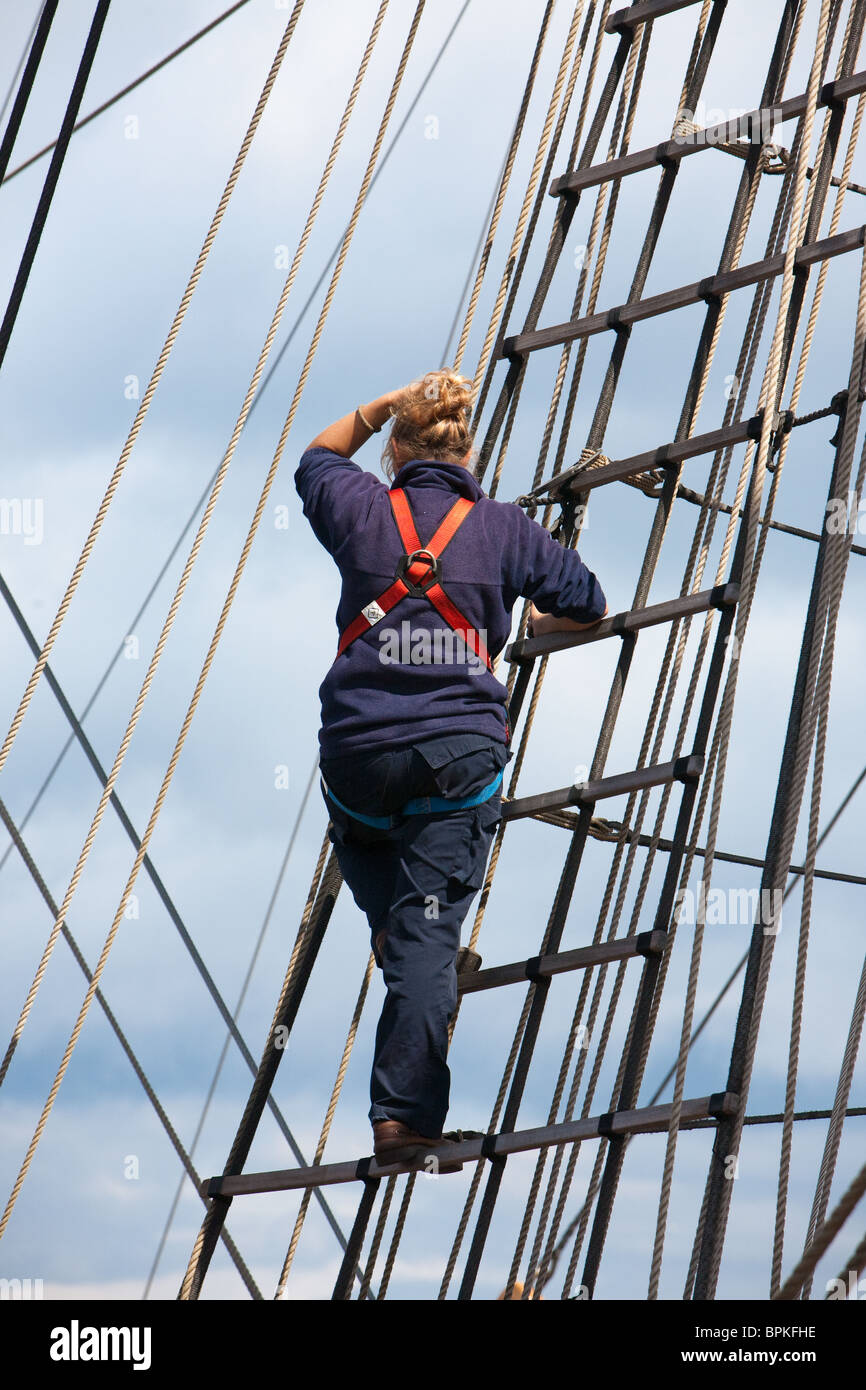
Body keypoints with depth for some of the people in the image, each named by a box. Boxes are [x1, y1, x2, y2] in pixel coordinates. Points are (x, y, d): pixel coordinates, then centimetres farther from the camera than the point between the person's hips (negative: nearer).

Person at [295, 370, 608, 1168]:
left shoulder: (363, 511, 7)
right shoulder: (504, 528, 6)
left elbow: (317, 459, 31)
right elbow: (592, 609, 19)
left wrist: (386, 404, 28)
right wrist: (536, 626, 38)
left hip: (357, 752, 1)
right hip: (460, 755, -1)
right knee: (428, 933, -6)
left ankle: (394, 938, 18)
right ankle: (406, 1115, -13)